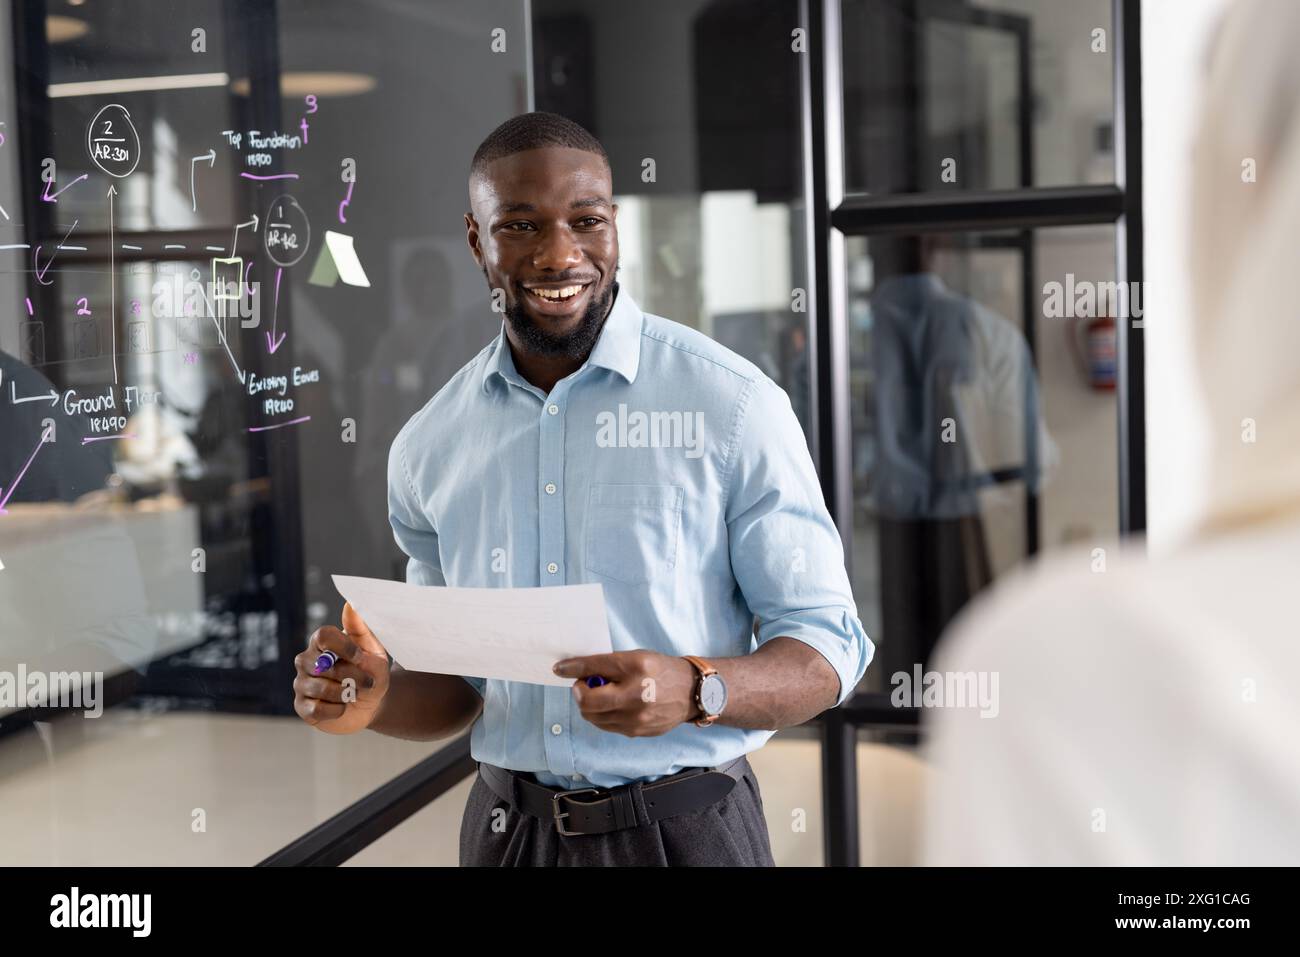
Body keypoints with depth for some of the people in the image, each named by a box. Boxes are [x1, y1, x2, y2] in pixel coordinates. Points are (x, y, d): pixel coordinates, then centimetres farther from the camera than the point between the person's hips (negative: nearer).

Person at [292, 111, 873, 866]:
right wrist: (381, 697, -10)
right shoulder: (427, 448, 1)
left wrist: (694, 690, -27)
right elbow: (459, 678, 10)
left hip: (686, 829, -3)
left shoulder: (735, 405, -11)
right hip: (508, 828, 3)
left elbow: (828, 649, -9)